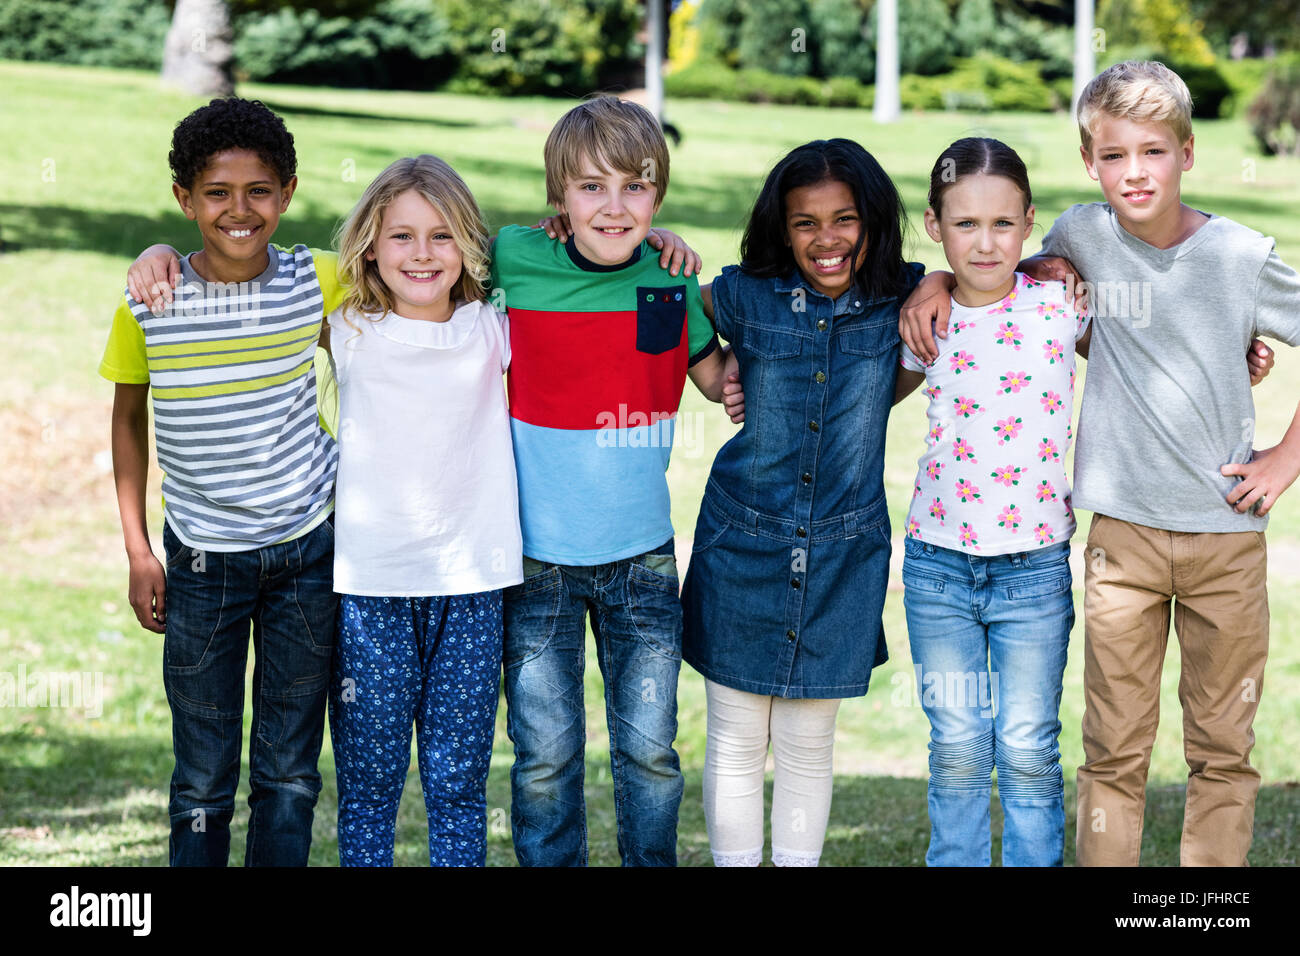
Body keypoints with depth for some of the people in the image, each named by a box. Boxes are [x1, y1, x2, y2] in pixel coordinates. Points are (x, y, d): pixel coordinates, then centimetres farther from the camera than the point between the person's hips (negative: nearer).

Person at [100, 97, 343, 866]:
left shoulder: (318, 281, -7)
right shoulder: (150, 305, -10)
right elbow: (129, 418, 5)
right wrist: (137, 550, 3)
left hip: (309, 550, 1)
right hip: (201, 562, -1)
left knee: (290, 774, 8)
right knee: (203, 780, 5)